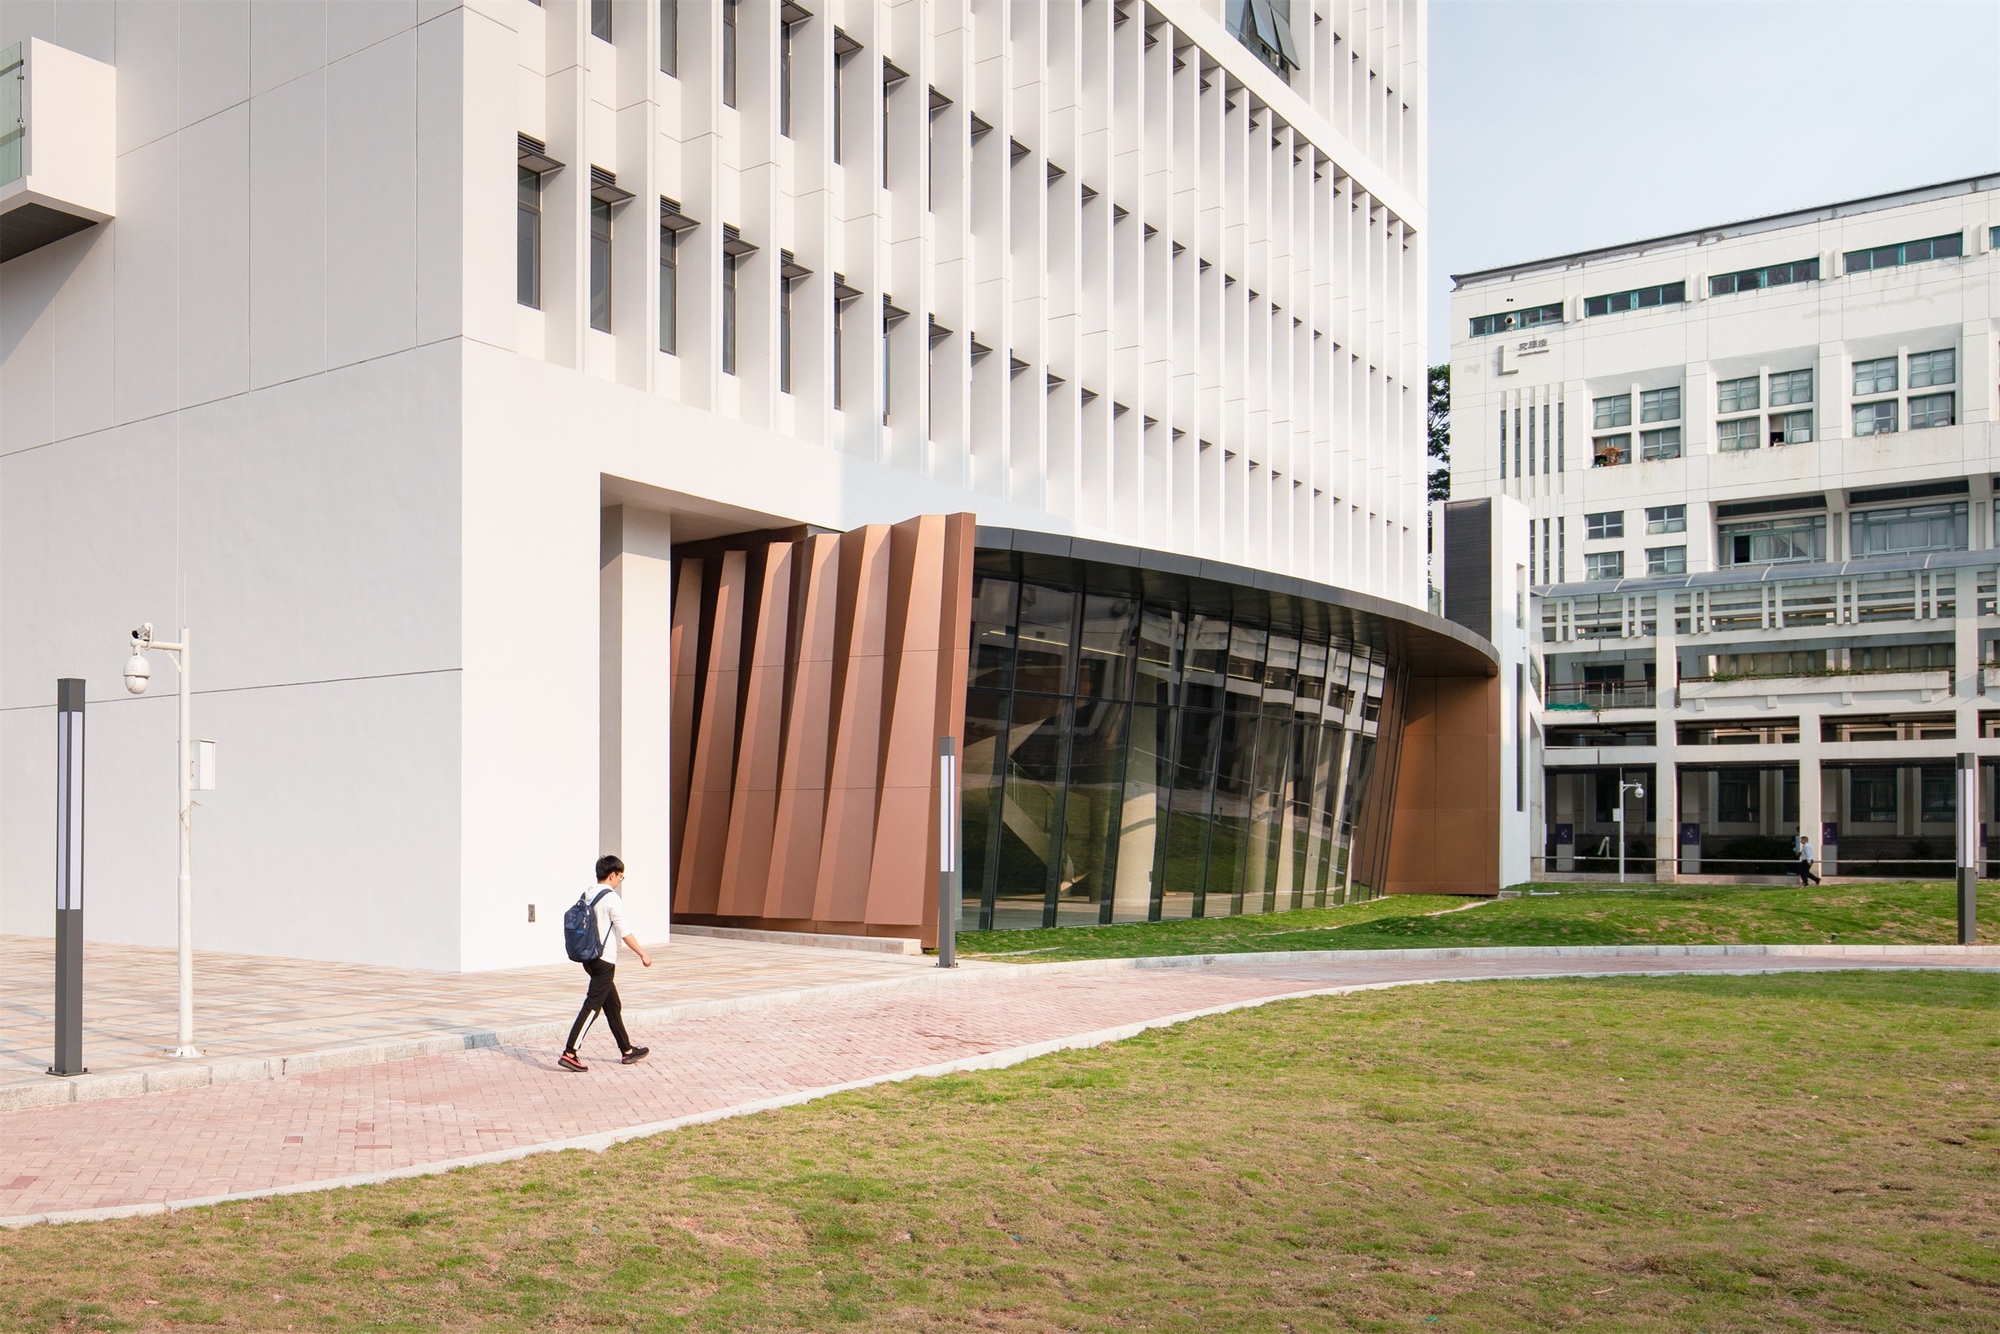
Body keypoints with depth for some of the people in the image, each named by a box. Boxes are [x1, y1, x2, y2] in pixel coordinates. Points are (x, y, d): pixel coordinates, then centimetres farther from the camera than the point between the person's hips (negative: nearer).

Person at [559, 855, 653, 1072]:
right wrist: (643, 955, -3)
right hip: (604, 960, -9)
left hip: (589, 957, 9)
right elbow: (624, 933, -12)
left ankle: (627, 1050, 23)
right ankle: (569, 1054, -11)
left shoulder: (588, 896, 10)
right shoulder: (612, 899, -14)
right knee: (592, 1006, -7)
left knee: (612, 1005, 15)